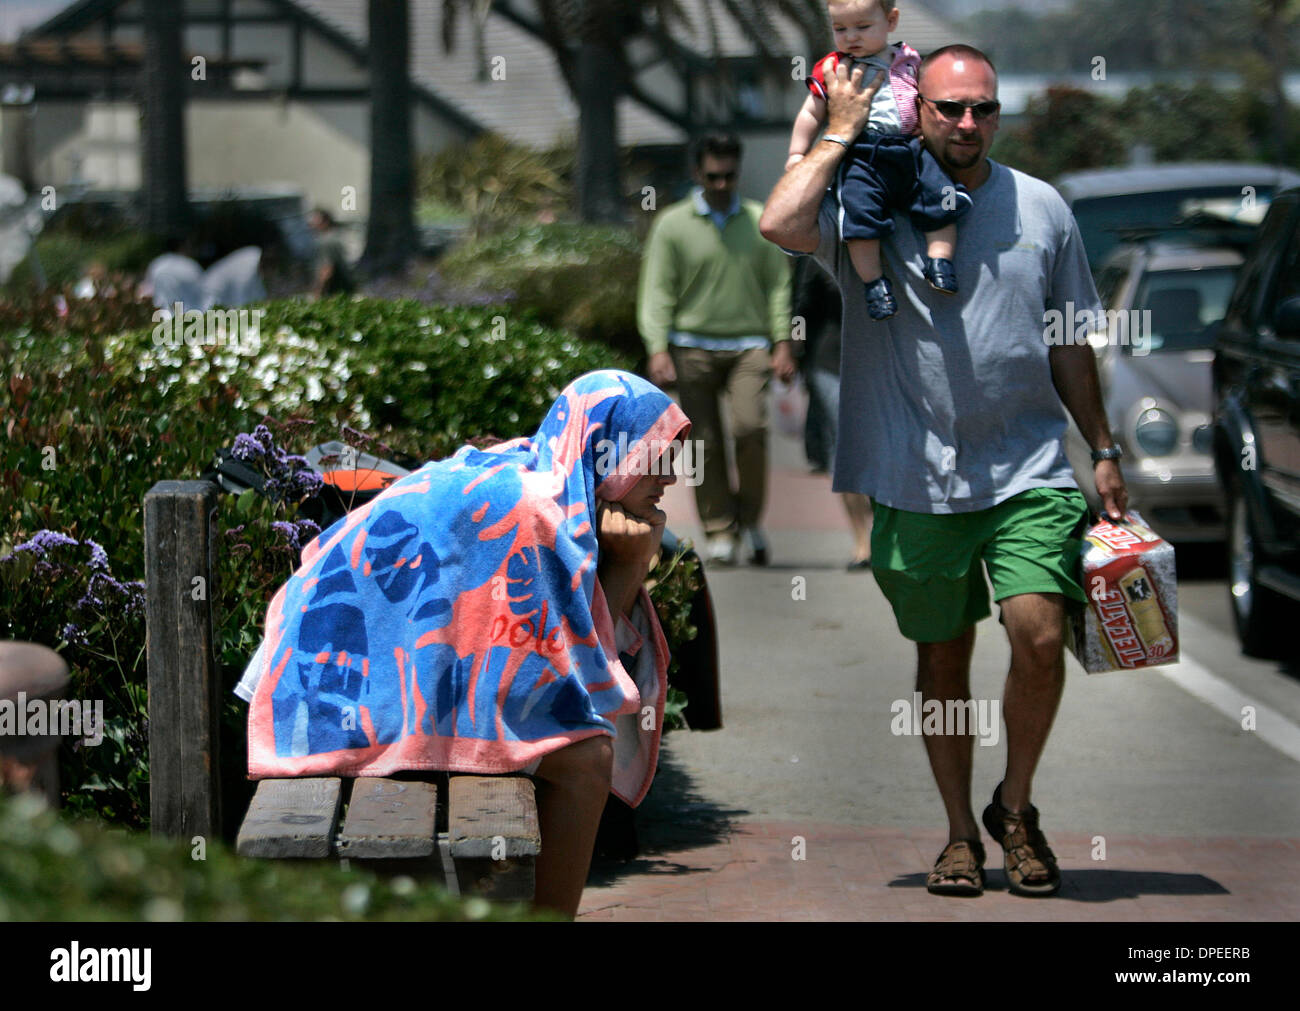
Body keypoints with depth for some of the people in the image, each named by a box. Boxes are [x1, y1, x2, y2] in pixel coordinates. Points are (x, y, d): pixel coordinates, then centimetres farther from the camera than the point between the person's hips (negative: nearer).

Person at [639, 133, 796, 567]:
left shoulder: (760, 221, 9)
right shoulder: (672, 225, 3)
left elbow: (778, 285, 11)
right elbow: (657, 291, 1)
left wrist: (783, 343, 3)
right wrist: (658, 348, -9)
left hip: (748, 345, 0)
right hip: (694, 346, 0)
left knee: (750, 426, -18)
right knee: (706, 443, -2)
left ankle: (750, 519, 0)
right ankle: (719, 532, 7)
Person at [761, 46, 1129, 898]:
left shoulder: (1040, 208, 8)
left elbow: (1070, 345, 15)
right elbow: (781, 223, -21)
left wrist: (1104, 452, 14)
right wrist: (842, 132, -9)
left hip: (1029, 472, 1)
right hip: (917, 480, -1)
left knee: (1039, 635, -15)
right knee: (942, 658, 8)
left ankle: (1016, 806, 8)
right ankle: (962, 832, 23)